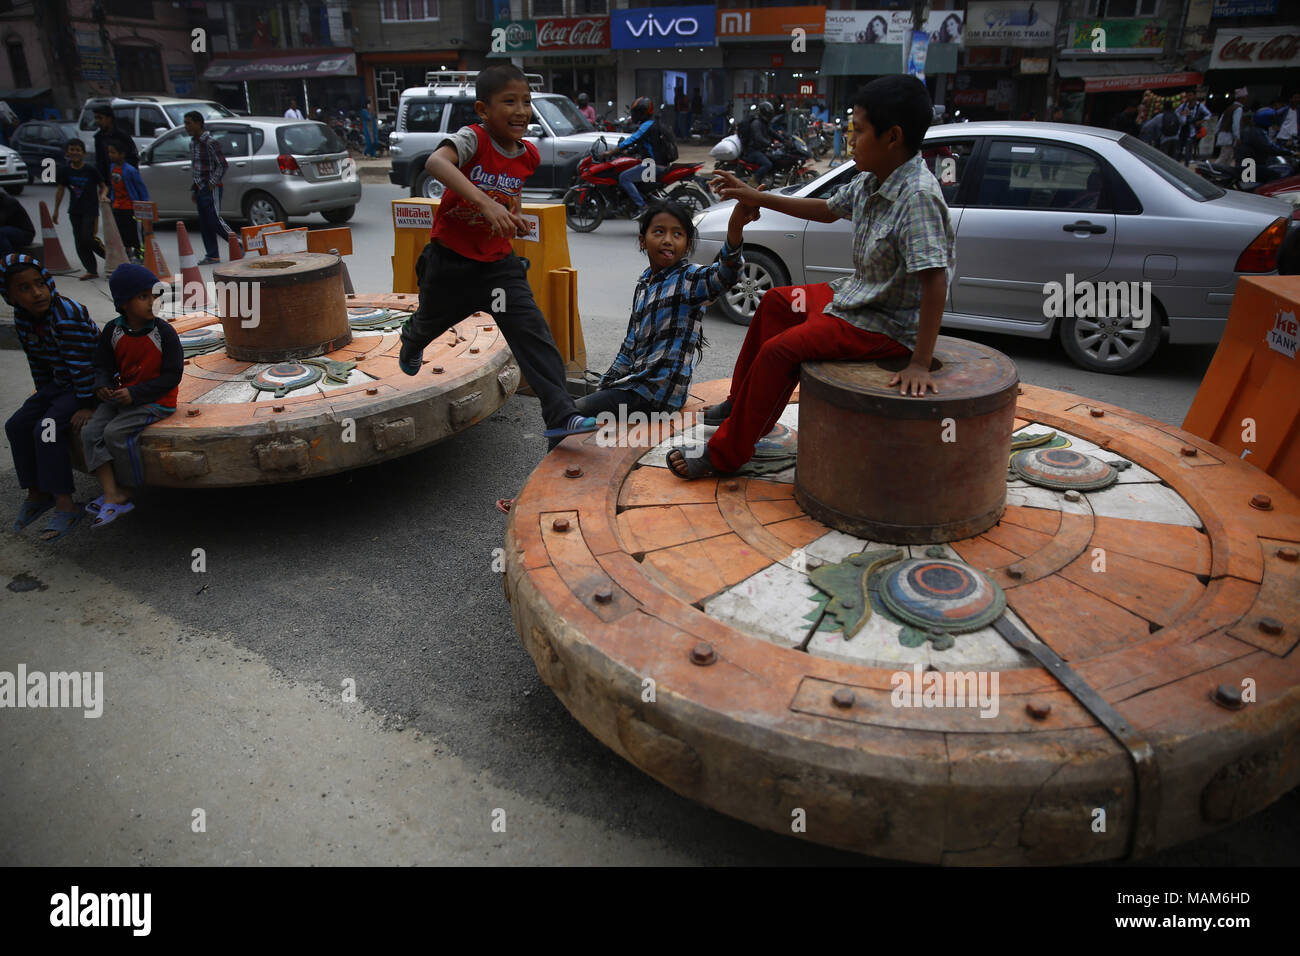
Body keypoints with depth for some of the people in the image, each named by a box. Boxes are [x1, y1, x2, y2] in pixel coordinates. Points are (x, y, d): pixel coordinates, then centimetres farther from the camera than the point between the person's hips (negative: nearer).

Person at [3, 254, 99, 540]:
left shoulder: (67, 315, -25)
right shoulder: (23, 318, 1)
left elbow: (81, 363, -26)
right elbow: (37, 361, 13)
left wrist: (86, 405, -25)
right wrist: (43, 395, 15)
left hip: (91, 382, -9)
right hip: (59, 383, 9)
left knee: (47, 430, -22)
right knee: (17, 425, 3)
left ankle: (65, 505, -15)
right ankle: (37, 494, 16)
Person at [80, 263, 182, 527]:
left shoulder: (164, 332, -12)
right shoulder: (113, 330, 2)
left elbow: (172, 376, -13)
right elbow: (103, 365, 11)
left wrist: (135, 394, -19)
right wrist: (103, 386, -13)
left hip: (156, 400, -6)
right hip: (121, 396, 6)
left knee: (115, 433, -22)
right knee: (91, 432, -11)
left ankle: (126, 490, -3)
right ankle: (113, 497, -16)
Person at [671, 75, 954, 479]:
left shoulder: (918, 196, -28)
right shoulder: (870, 182, 1)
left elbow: (935, 281, -32)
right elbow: (828, 210, 19)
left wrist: (920, 364, -34)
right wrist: (754, 197, 18)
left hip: (887, 325, -10)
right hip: (856, 294, 10)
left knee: (781, 349, -19)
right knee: (775, 302, 20)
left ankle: (724, 454, -4)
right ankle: (741, 403, 34)